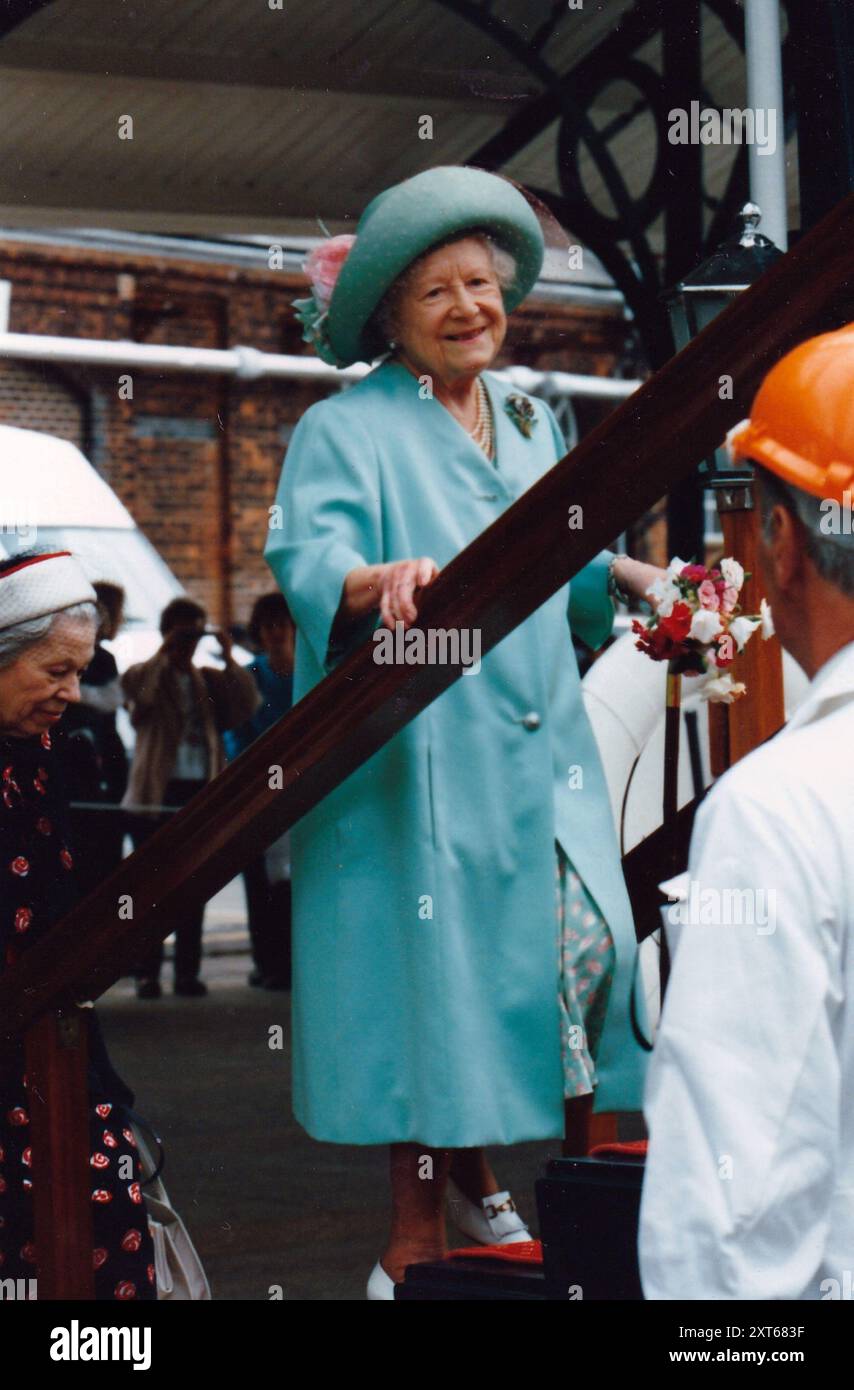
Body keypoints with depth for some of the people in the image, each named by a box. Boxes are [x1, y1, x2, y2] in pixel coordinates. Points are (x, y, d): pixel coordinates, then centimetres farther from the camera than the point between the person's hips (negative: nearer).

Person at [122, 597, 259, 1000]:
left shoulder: (210, 680, 16)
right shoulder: (146, 675, 6)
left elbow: (246, 708, 0)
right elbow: (135, 692, -18)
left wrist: (229, 660, -4)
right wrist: (164, 653, -16)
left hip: (201, 793, 3)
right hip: (157, 793, -3)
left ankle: (188, 971, 8)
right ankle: (147, 972, -1)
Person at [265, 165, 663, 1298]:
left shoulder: (531, 422, 17)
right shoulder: (346, 430, -3)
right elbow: (308, 554, -19)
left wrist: (613, 573, 10)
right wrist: (380, 580, -38)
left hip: (542, 750, 6)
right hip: (420, 758, -6)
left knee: (589, 944, -2)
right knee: (439, 971, -4)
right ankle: (422, 1237, 8)